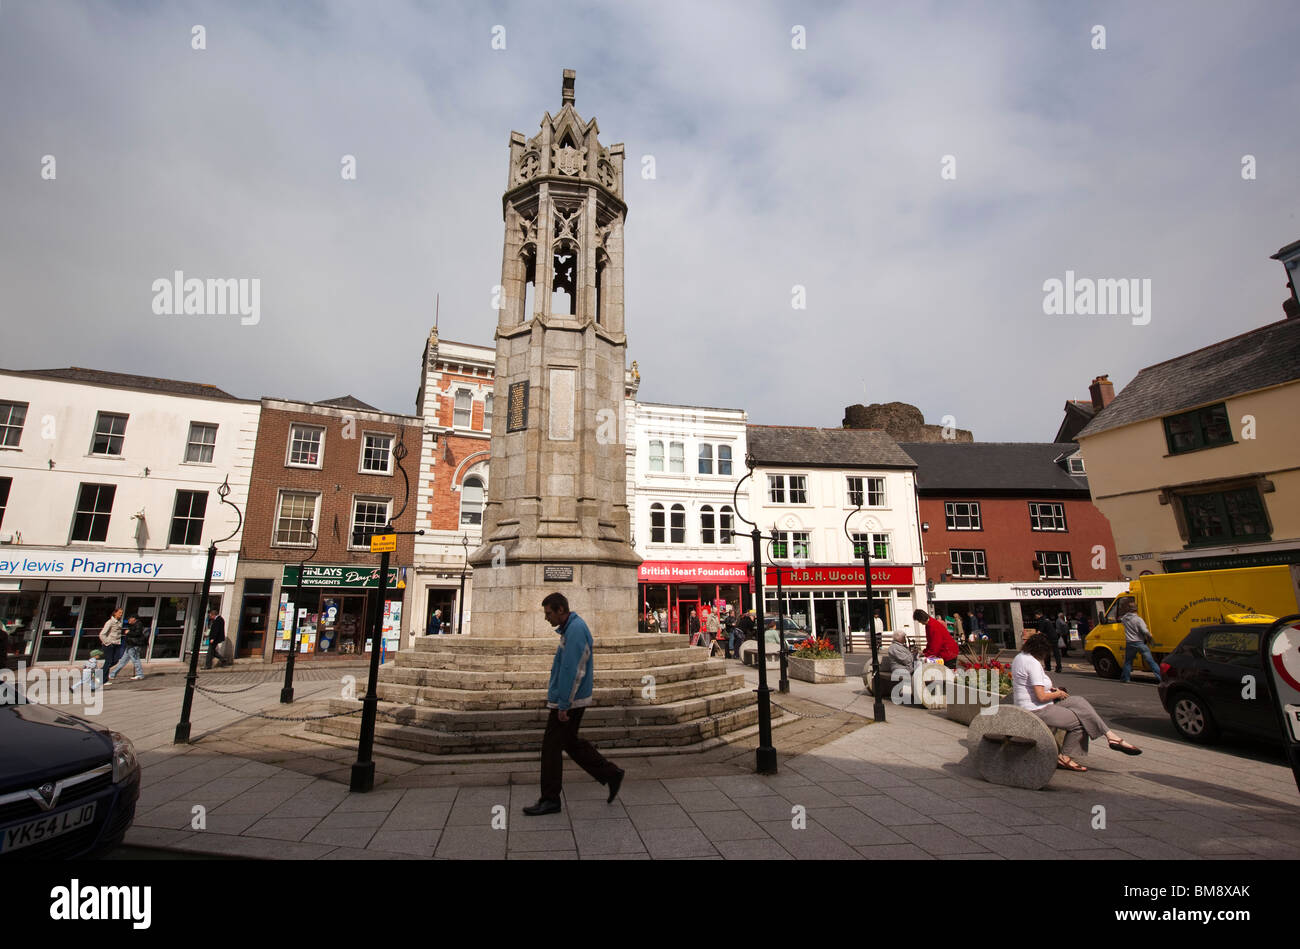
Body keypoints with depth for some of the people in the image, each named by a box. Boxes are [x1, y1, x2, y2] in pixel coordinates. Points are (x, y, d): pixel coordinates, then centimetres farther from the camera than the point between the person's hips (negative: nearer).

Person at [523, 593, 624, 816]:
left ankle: (550, 800, 15)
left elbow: (571, 671, -25)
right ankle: (611, 774, 22)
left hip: (568, 701, -10)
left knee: (551, 747, 1)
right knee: (571, 742, 18)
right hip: (568, 700, 10)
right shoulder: (573, 627, 11)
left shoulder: (575, 631, -21)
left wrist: (563, 705, -22)